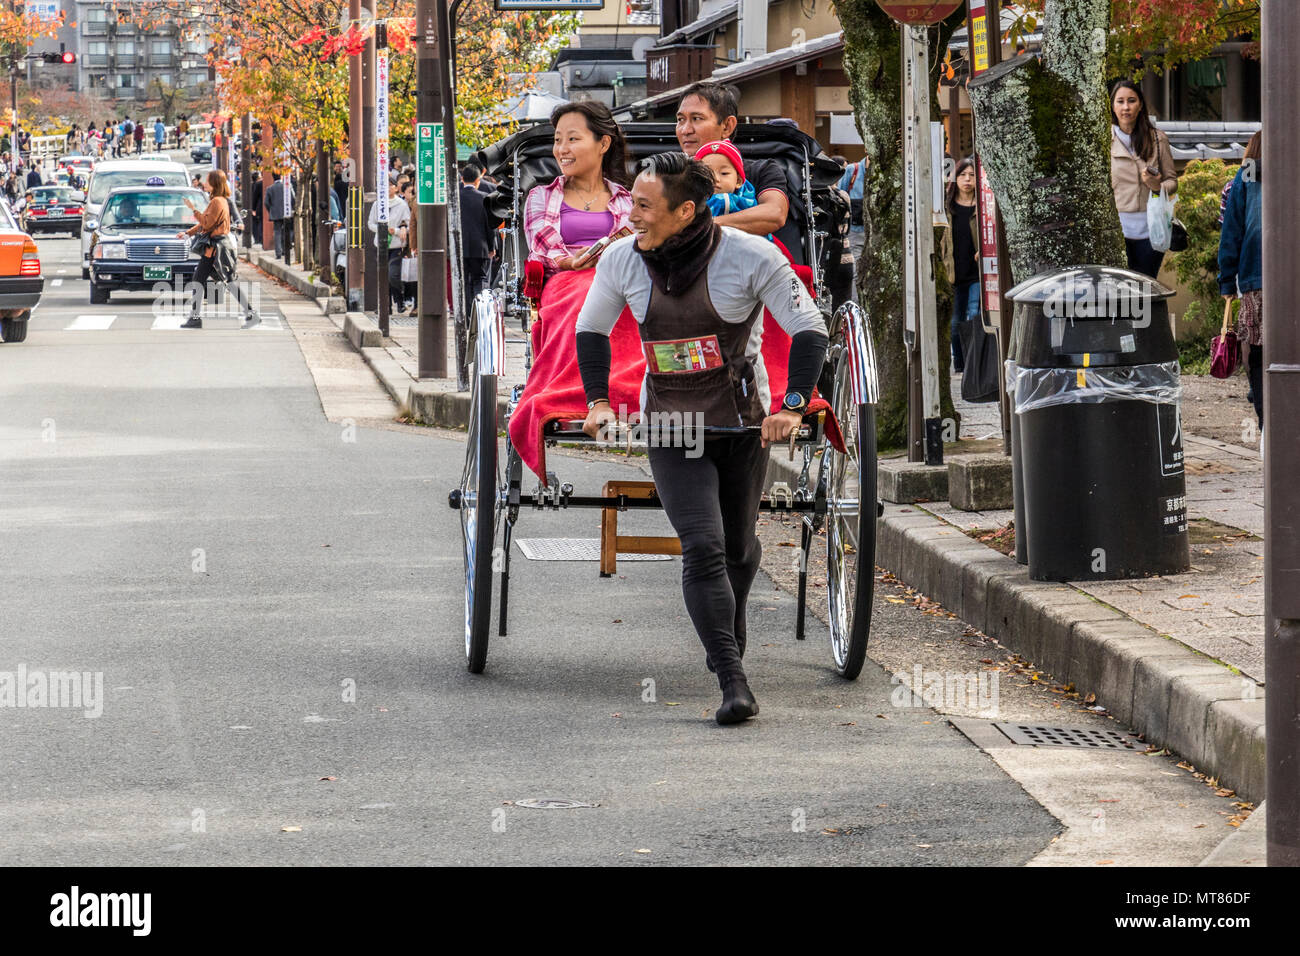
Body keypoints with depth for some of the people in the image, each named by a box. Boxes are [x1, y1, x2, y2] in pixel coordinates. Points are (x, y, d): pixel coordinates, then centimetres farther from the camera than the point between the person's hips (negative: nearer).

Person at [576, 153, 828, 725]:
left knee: (738, 546, 16)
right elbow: (591, 329, 11)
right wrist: (597, 402, 2)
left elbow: (809, 330, -12)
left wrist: (793, 406, -21)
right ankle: (733, 683, -19)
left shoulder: (752, 257, -16)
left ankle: (726, 637, 45)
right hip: (668, 429, 0)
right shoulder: (621, 260, -7)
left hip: (743, 423, 0)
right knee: (702, 549, -15)